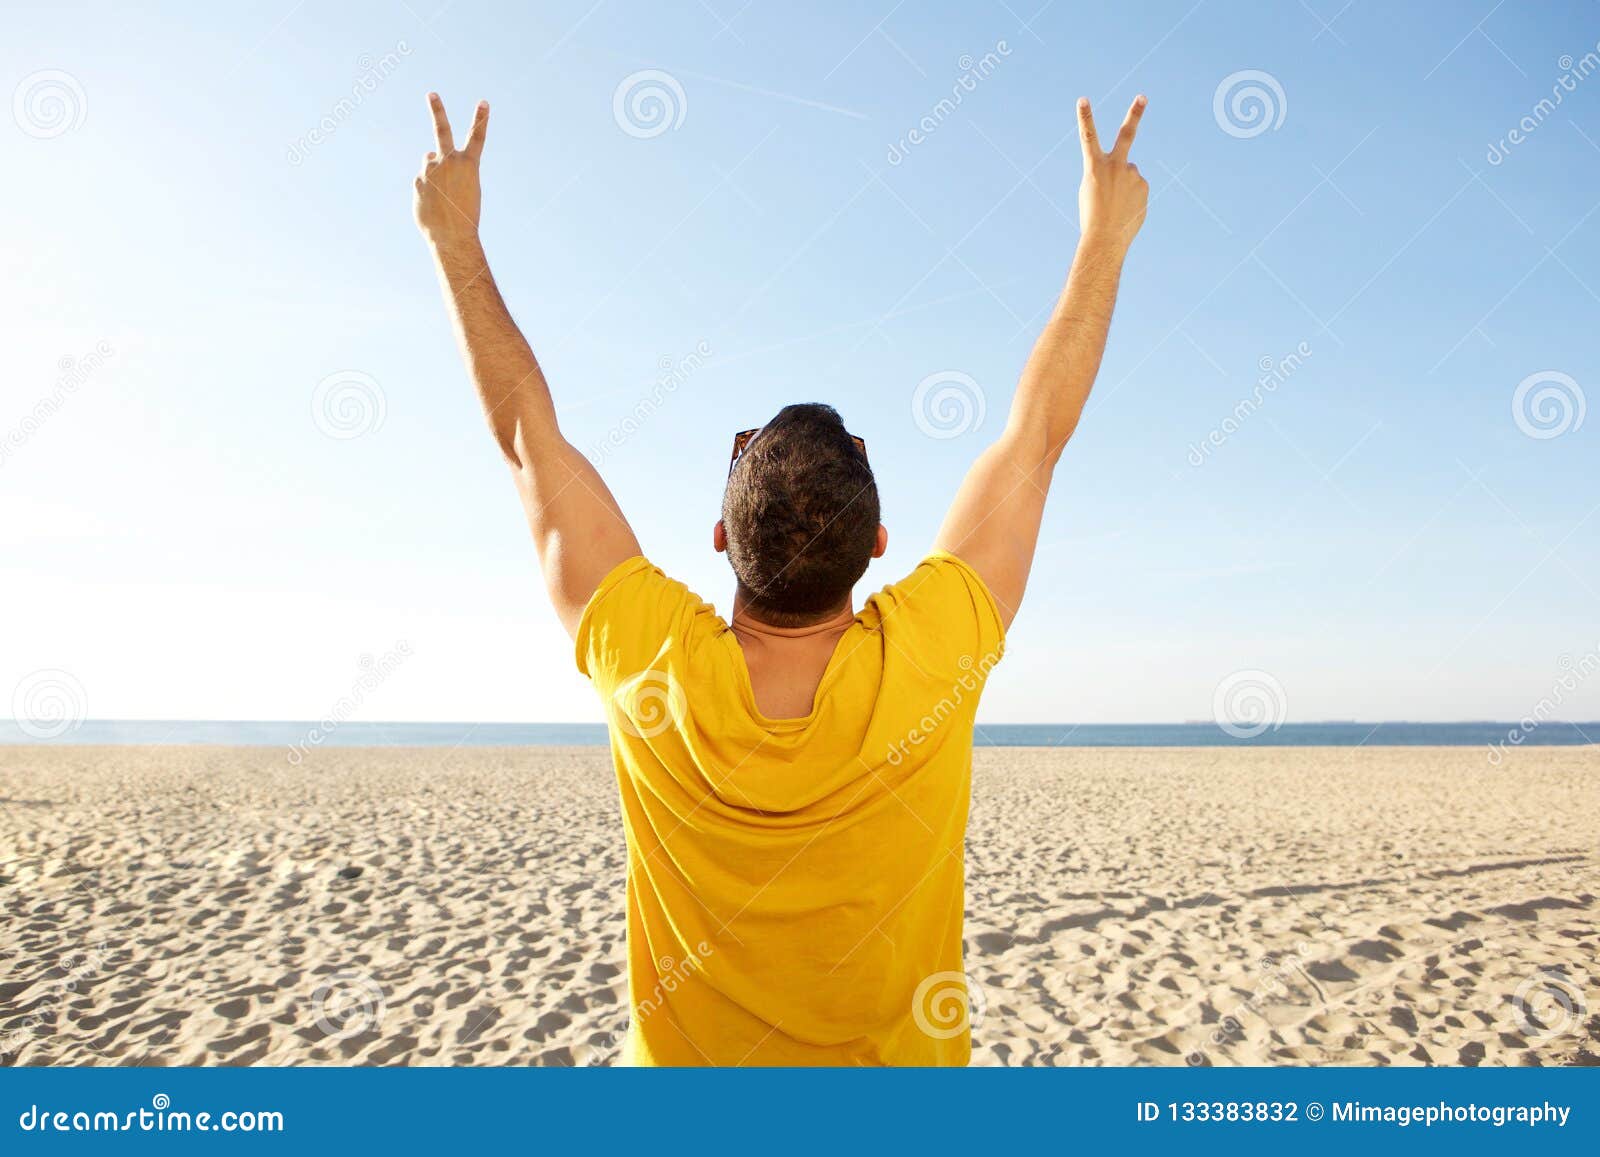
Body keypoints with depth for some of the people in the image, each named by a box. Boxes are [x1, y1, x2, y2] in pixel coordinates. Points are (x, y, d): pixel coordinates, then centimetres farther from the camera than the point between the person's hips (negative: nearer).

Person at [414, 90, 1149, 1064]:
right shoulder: (928, 662, -26)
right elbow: (1039, 432, -15)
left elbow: (527, 435, -15)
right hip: (902, 1058, 0)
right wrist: (1106, 240, -4)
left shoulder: (653, 671, -26)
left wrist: (457, 241, -4)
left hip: (686, 1058, 1)